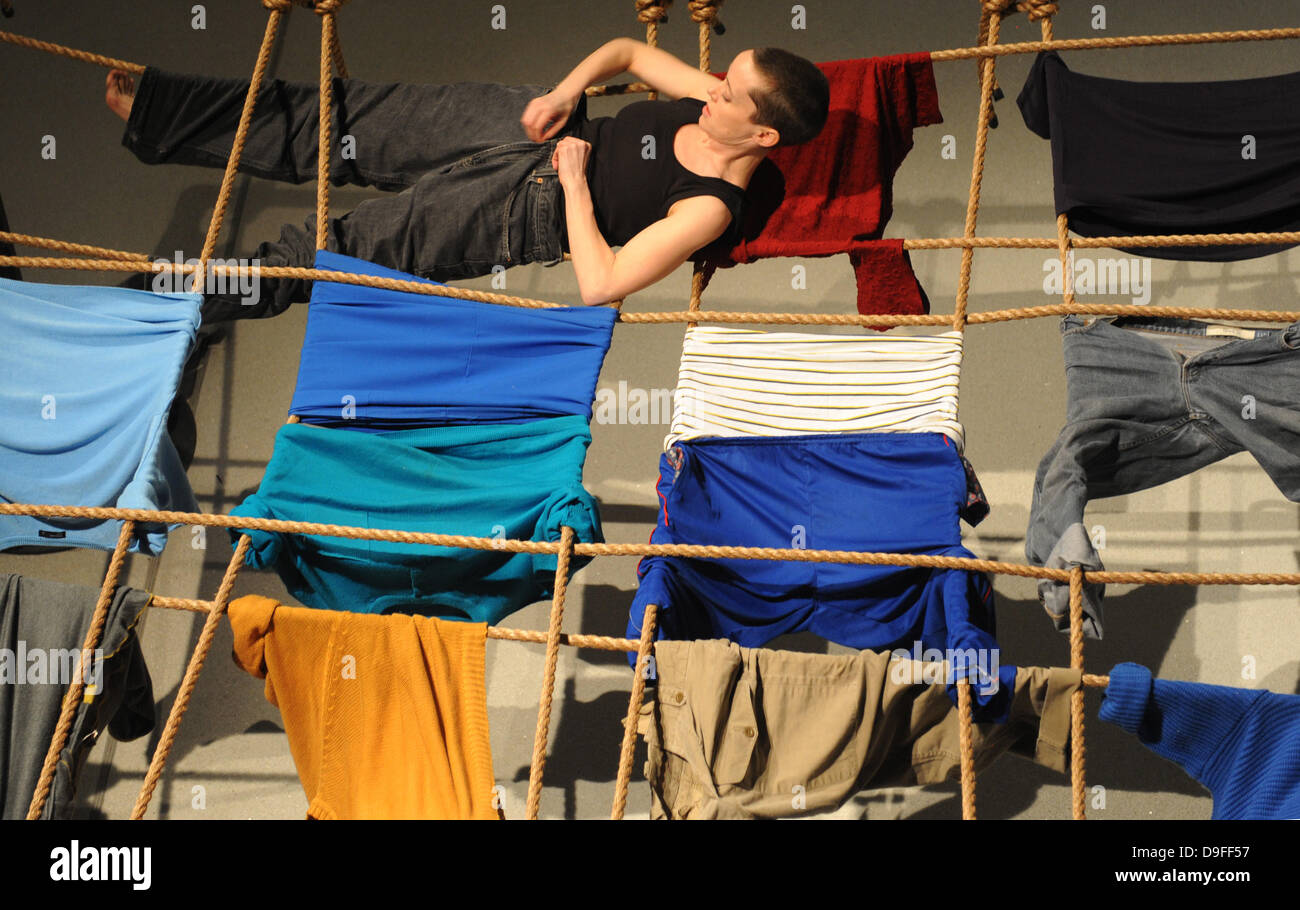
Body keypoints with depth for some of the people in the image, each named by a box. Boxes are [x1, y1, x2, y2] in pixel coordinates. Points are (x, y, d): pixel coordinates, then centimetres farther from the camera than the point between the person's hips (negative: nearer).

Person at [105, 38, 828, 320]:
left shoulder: (710, 207, -26)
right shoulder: (715, 100, -7)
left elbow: (600, 286, -29)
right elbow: (627, 51, 12)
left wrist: (574, 181, -22)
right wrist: (567, 90, -6)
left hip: (519, 210, -6)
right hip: (530, 124, 6)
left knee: (341, 248, -3)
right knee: (341, 123, 5)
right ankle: (153, 113, 16)